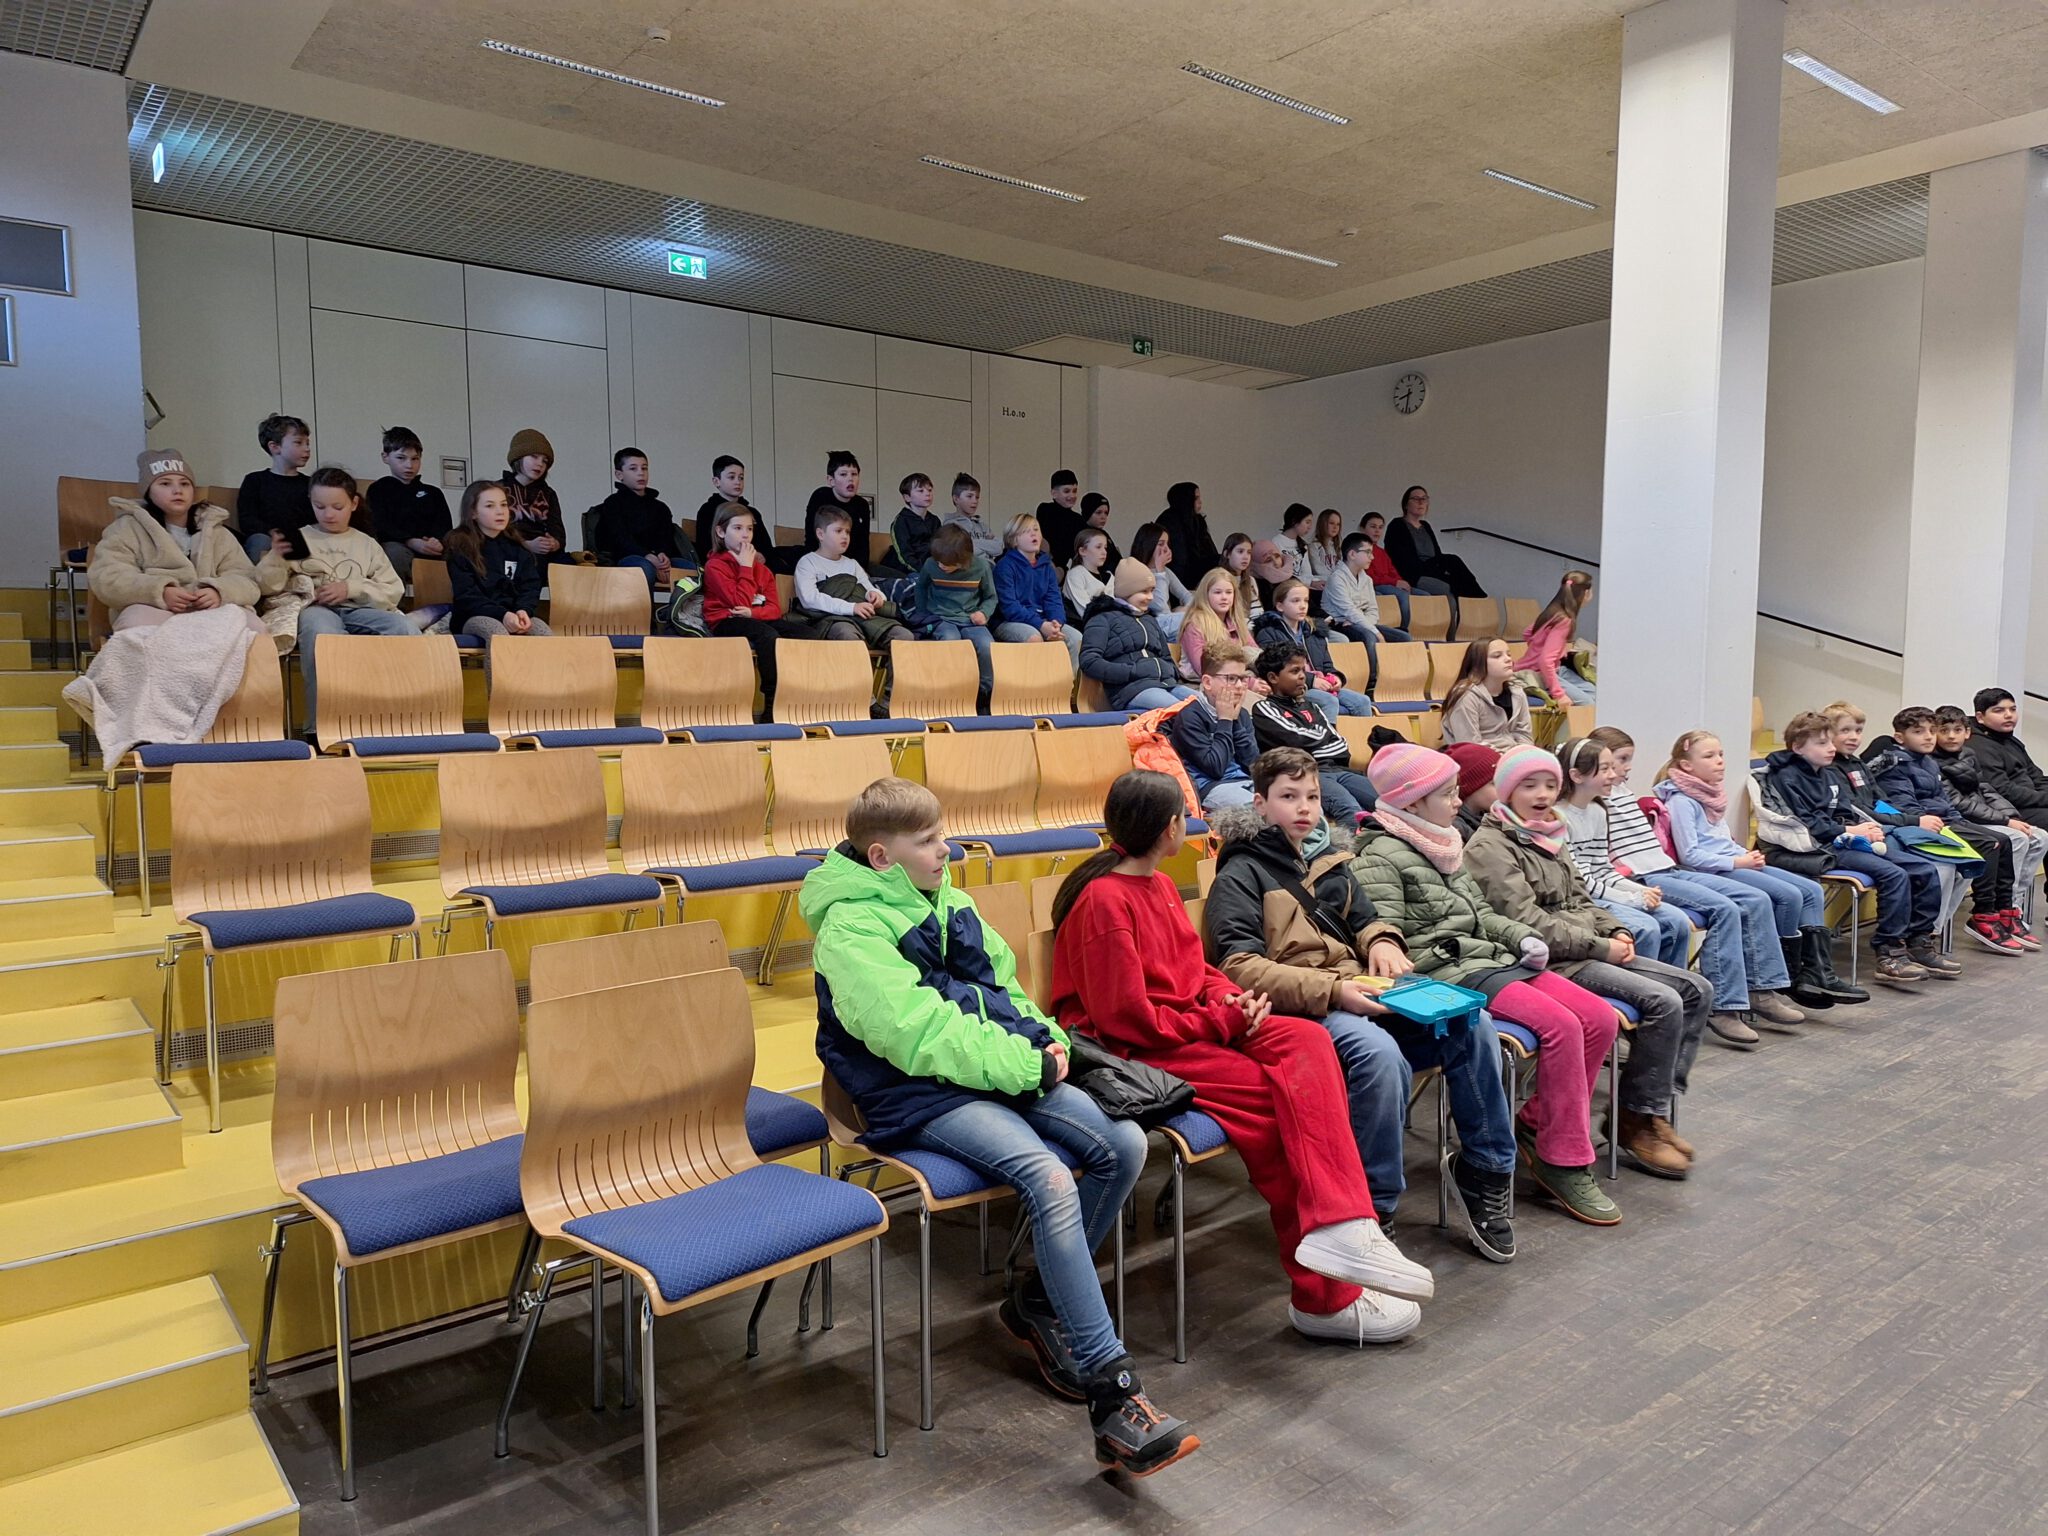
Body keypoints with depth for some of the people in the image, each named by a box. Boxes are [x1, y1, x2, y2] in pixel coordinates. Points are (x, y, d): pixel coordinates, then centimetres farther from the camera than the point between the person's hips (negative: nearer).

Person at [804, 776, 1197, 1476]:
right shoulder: (850, 928, -12)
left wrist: (1047, 1041, 0)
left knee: (1123, 1145, -10)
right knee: (1050, 1179, -30)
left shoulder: (946, 901, 14)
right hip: (918, 1097, -8)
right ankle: (1113, 1397, -25)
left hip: (1002, 1073, 8)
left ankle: (1040, 1302, 11)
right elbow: (918, 1035, -20)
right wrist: (1027, 1066, -18)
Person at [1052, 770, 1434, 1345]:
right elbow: (1128, 1018, -18)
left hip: (1192, 1027, 9)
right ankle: (1322, 1293, -16)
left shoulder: (1160, 885, 15)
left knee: (1307, 1041, -16)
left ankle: (1340, 1228, -25)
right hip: (1132, 1055, -8)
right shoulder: (1105, 899, -15)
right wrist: (1222, 1022, -13)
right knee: (1277, 1099, -22)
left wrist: (1231, 998, -2)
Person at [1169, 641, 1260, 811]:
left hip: (1247, 781, 7)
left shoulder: (1242, 714, 16)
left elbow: (1253, 763, 5)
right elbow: (1215, 768, -15)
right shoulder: (1189, 716, -7)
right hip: (1209, 786, -7)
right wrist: (1225, 721, -7)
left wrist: (1236, 720, -1)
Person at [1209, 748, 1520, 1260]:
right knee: (1379, 1054, -36)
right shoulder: (1241, 875, 0)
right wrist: (1330, 991, -22)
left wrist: (1382, 941, 3)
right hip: (1299, 1008, -7)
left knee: (1472, 1024, -16)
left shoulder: (1329, 859, 22)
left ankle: (1484, 1172, 0)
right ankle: (1372, 1210, -21)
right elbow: (1239, 967, -12)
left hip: (1361, 992, 7)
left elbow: (1364, 921, 30)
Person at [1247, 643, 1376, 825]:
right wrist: (1323, 735, 12)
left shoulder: (1310, 706, 26)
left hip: (1336, 769, 7)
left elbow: (1341, 746, 18)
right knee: (1350, 809, -36)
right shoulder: (1264, 709, 7)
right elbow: (1295, 739, -8)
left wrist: (1309, 743, 0)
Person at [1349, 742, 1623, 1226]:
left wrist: (1522, 937, 9)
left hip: (1493, 960, 9)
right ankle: (1564, 1163, -10)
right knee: (1560, 1024, -23)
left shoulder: (1444, 845, 19)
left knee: (1600, 1019, -3)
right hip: (1450, 973, -9)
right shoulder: (1380, 858, -9)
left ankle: (1536, 1125, 9)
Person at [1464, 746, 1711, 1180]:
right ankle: (1638, 1119, -5)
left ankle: (1654, 1106, 6)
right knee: (1663, 1002, -21)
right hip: (1551, 962, -10)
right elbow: (1527, 922, -18)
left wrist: (1616, 932, 3)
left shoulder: (1550, 836, 18)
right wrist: (1600, 946, -16)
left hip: (1590, 951, 10)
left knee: (1697, 990, 3)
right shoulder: (1490, 846, -10)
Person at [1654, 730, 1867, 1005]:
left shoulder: (1713, 792, 16)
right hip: (1711, 872, -10)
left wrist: (1748, 855, 4)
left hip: (1734, 864, 10)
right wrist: (1738, 862, -15)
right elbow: (1689, 855, -18)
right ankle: (1791, 978, -2)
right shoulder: (1681, 800, -13)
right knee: (1789, 896, -19)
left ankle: (1817, 973, -5)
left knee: (1812, 890, -1)